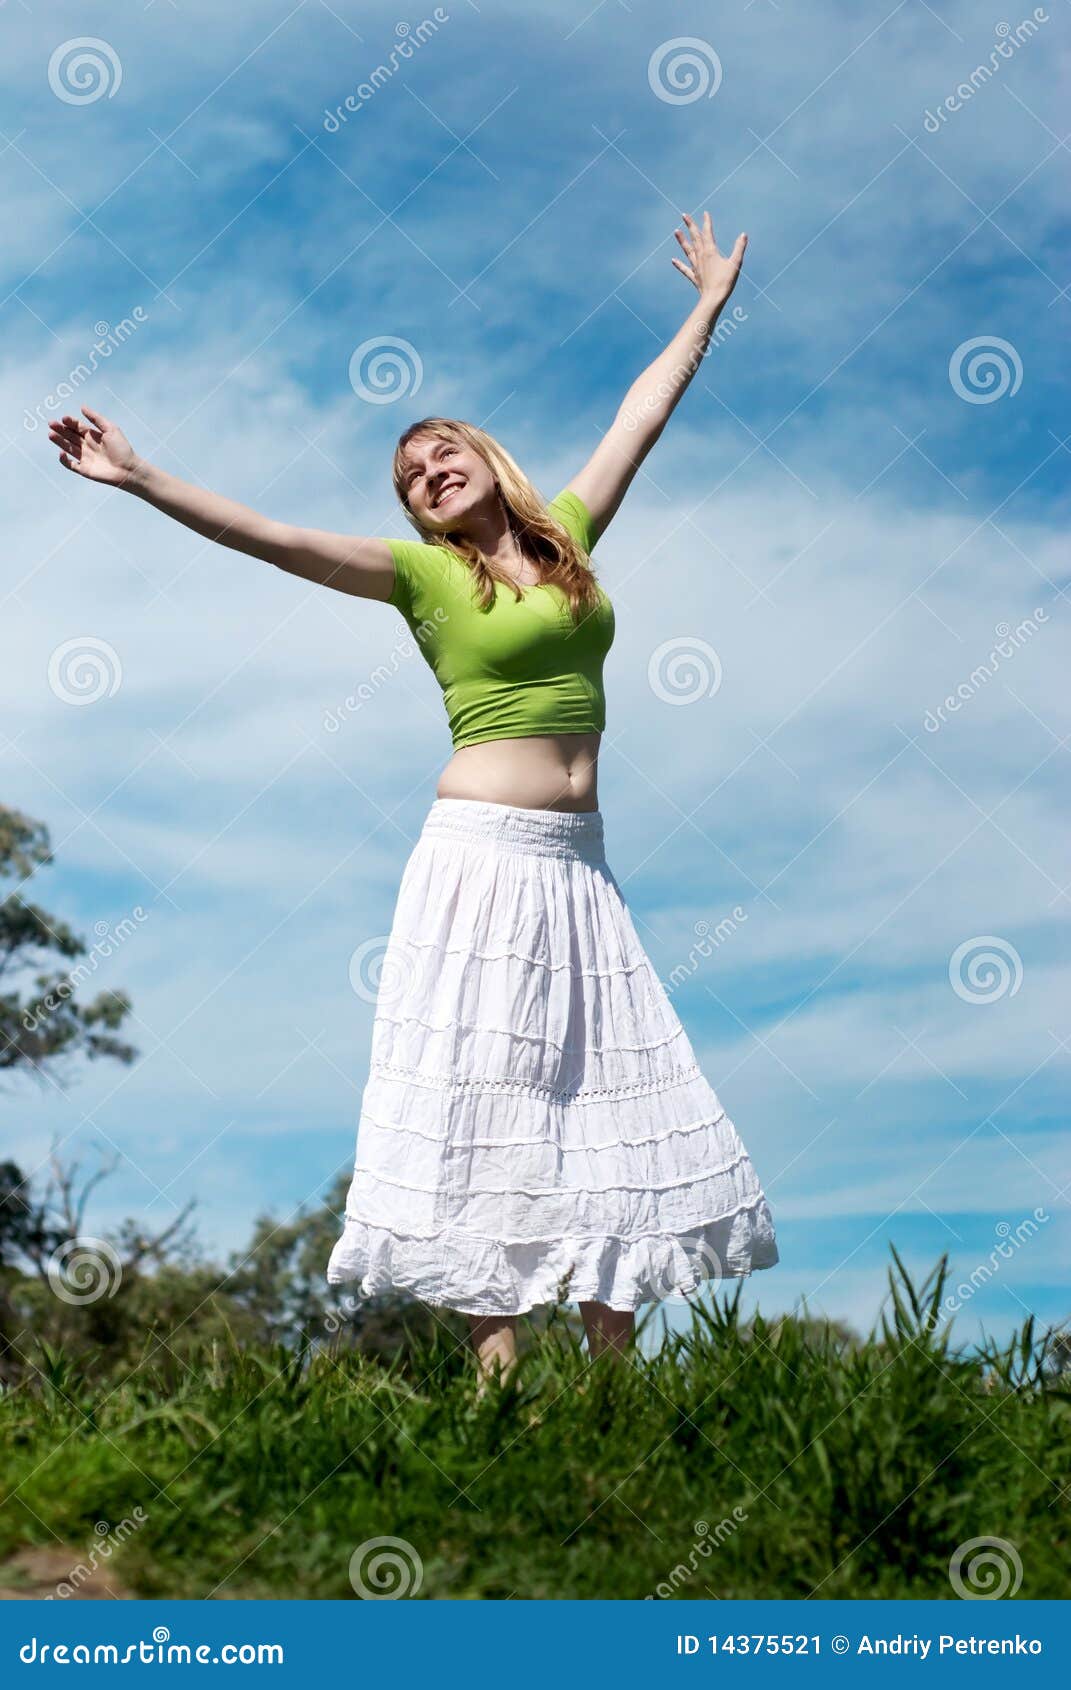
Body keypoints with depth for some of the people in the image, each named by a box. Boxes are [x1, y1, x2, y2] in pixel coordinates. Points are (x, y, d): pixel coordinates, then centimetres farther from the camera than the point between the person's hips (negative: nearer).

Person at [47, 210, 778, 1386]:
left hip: (578, 861, 5)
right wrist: (141, 480, -15)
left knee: (608, 1095, 2)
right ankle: (496, 1362, -5)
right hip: (484, 851, -5)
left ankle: (611, 1370, 7)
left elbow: (643, 413, 23)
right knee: (484, 1093, -6)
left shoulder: (565, 534, 14)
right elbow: (269, 538, -8)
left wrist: (710, 304, 33)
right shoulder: (422, 572, 1)